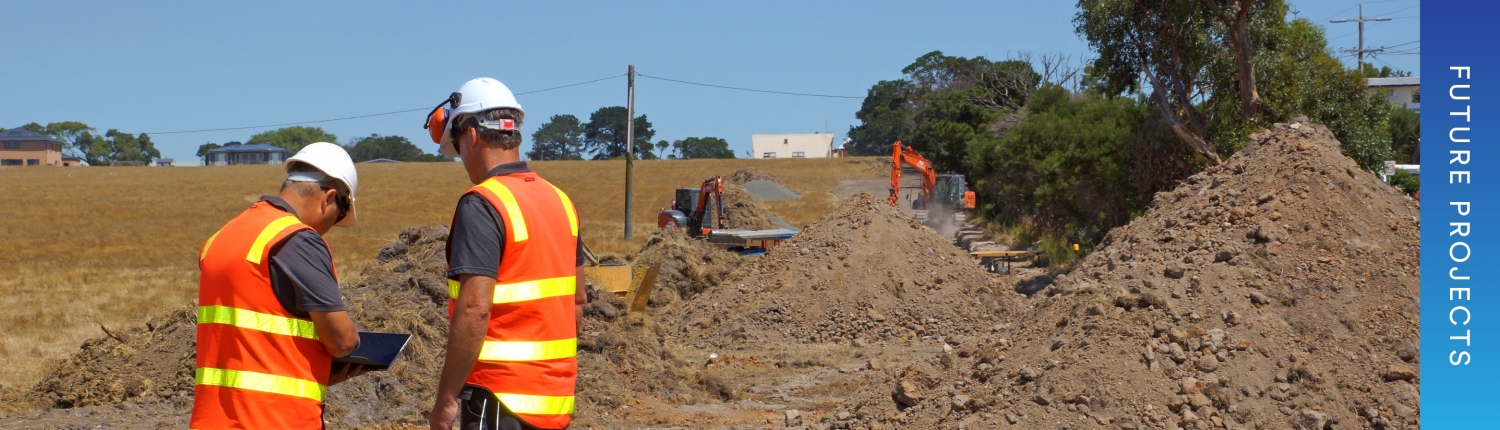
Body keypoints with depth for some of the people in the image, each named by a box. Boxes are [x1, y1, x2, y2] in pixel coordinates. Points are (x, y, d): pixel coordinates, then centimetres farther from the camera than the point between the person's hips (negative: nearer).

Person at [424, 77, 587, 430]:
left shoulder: (482, 205, -15)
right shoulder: (559, 200, 10)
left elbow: (475, 309, -23)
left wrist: (447, 398, -17)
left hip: (503, 398, -8)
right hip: (556, 396, 8)